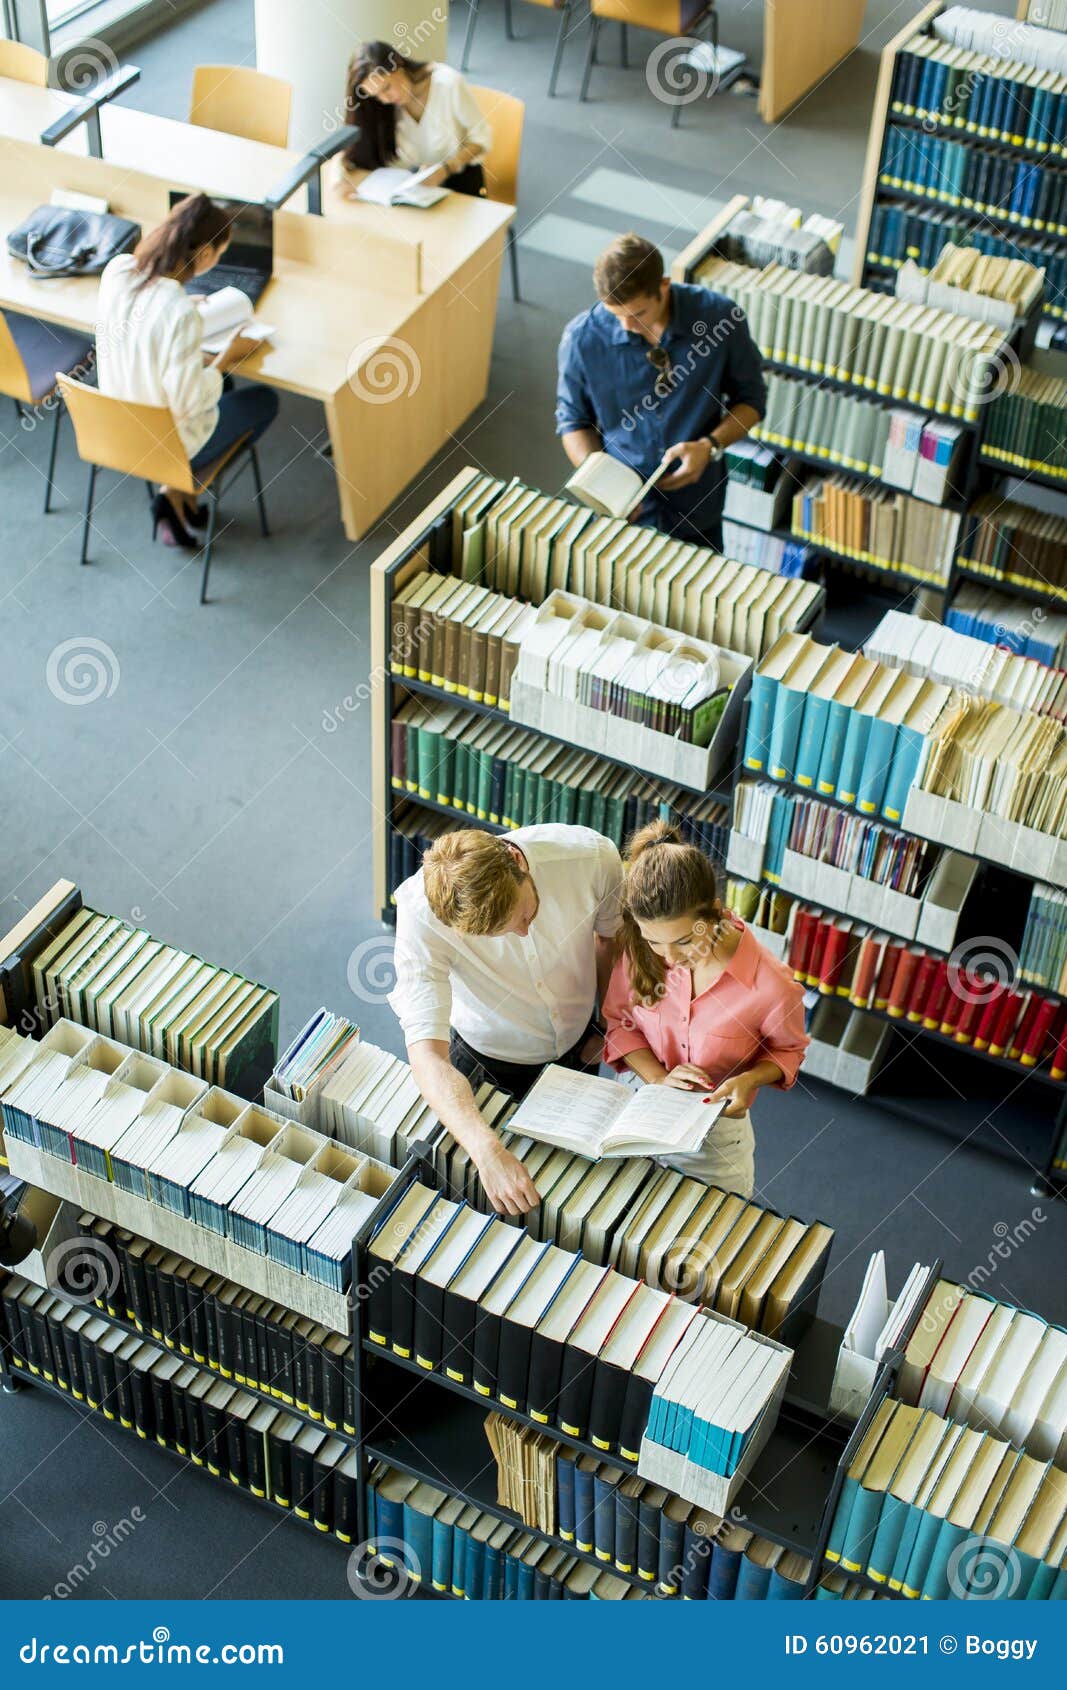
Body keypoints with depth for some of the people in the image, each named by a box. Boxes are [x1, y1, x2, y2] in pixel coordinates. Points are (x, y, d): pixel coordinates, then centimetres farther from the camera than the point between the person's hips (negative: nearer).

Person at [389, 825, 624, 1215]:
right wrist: (489, 1153, -57)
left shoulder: (592, 856, -34)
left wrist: (608, 1026, -3)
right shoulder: (421, 914, -39)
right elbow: (427, 1054, -45)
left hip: (578, 1048, 2)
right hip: (489, 1062, -2)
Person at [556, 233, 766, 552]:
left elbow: (751, 398, -2)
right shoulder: (582, 338, -16)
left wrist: (711, 446, -20)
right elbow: (574, 420, 0)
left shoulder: (719, 316, -17)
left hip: (697, 514, 1)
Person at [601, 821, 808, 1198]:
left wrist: (748, 1079, -27)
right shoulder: (639, 954, -19)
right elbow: (619, 1021, -1)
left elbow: (787, 1051, -6)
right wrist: (657, 1077, -19)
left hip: (717, 1137, -3)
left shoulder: (771, 986, -28)